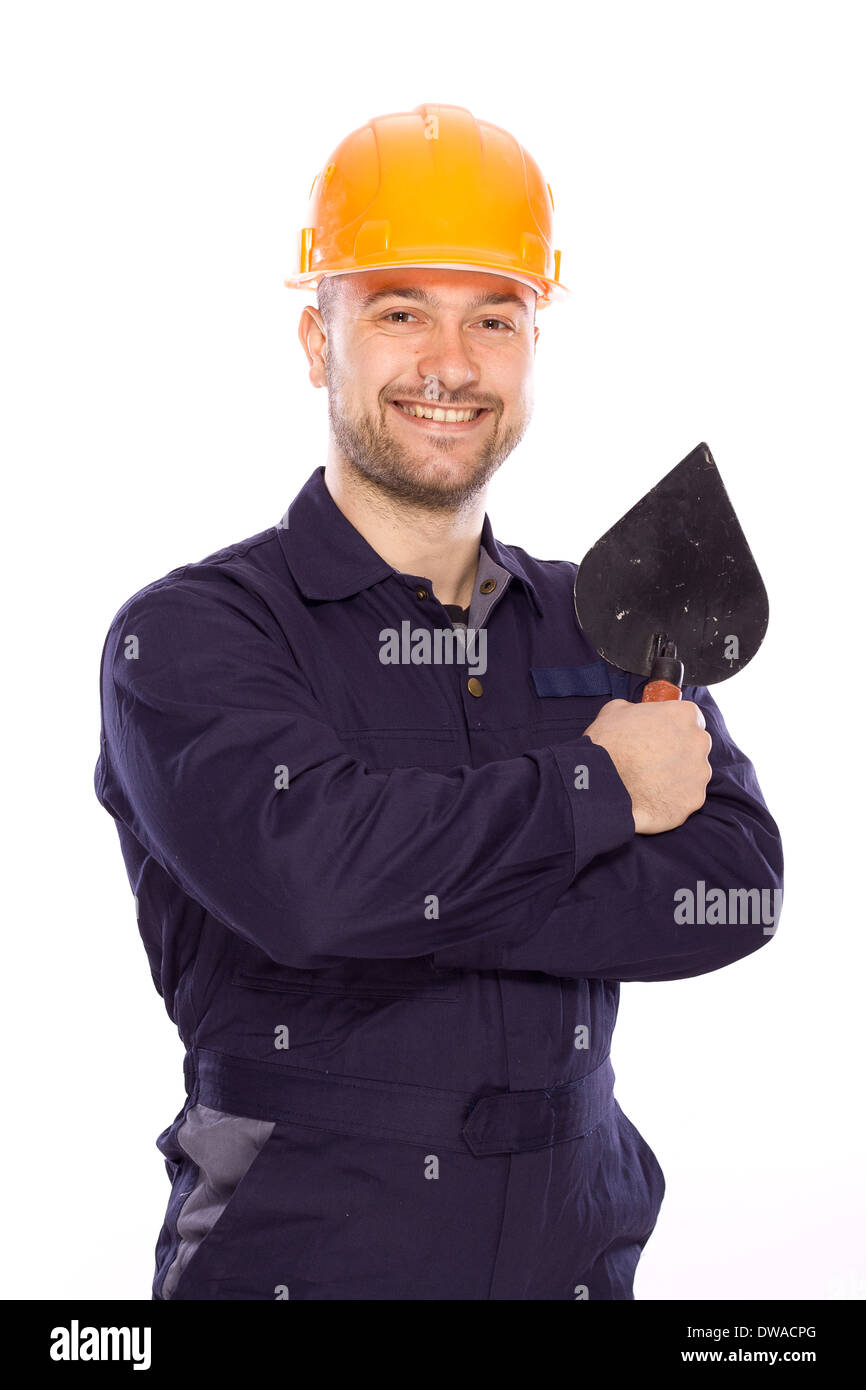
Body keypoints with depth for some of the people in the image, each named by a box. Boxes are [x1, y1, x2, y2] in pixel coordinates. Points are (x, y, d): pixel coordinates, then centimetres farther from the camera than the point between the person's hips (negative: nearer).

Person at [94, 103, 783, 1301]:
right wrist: (598, 786, -15)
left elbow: (737, 886, -11)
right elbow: (299, 871, -26)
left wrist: (408, 890, -19)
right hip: (292, 1256, -3)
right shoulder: (187, 632, -8)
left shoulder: (604, 629, 4)